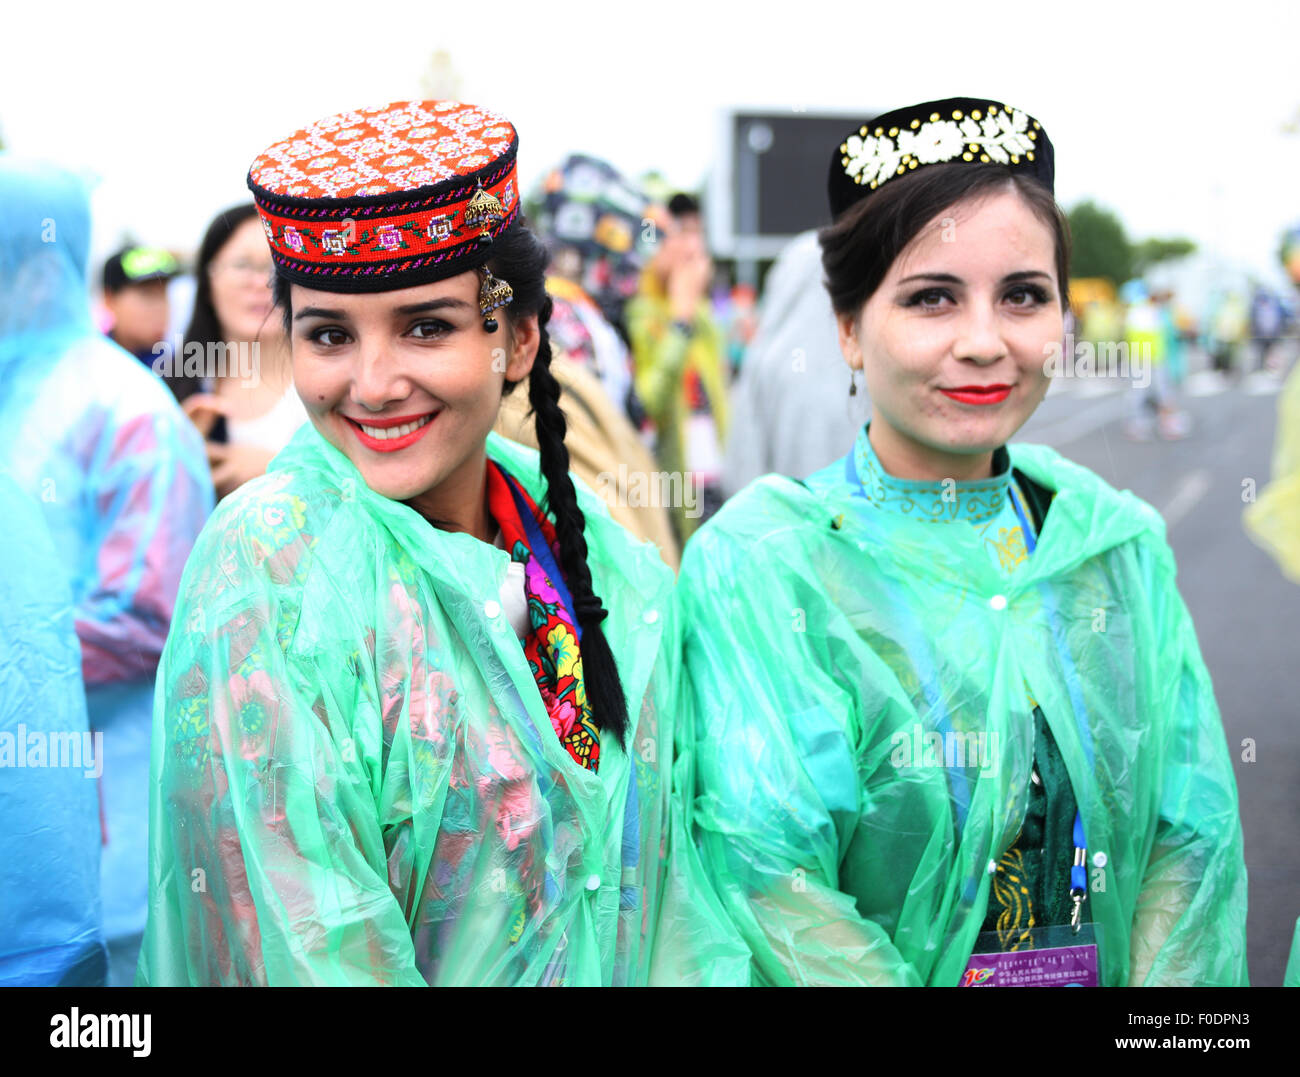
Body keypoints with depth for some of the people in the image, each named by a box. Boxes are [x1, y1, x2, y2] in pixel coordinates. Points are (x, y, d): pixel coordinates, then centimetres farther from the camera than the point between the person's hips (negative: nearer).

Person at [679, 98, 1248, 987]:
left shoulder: (1125, 544, 3)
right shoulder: (758, 560, -8)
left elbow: (1193, 831, 1)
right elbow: (770, 876, -14)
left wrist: (1164, 977, -13)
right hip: (888, 972, -3)